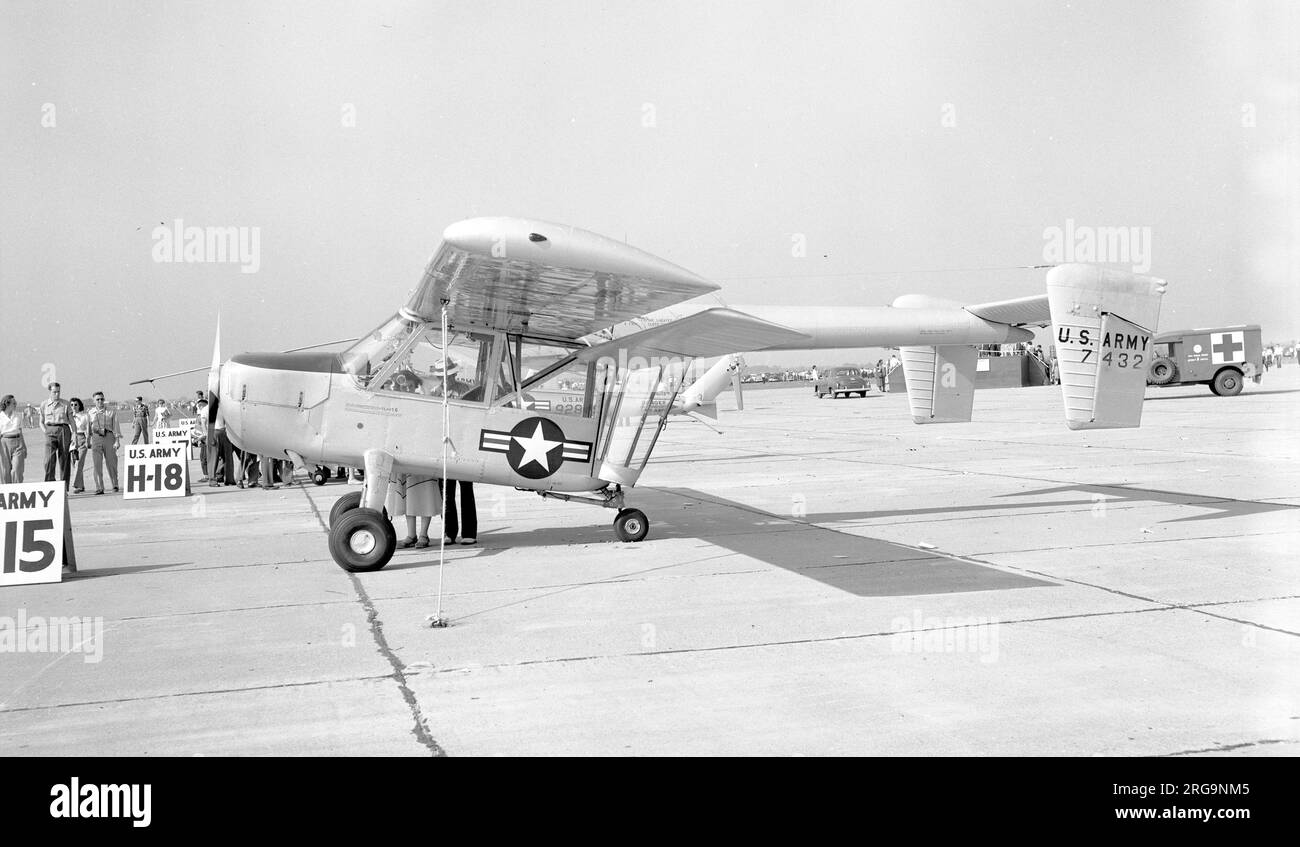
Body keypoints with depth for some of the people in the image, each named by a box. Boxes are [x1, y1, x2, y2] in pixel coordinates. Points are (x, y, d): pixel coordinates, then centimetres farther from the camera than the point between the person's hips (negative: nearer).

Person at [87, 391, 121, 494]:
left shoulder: (111, 412, 6)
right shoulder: (91, 413, 9)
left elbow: (115, 427, 4)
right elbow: (88, 428, 14)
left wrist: (117, 441, -3)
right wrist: (88, 441, 10)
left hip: (108, 436, -1)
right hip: (96, 437, 1)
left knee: (111, 462, 2)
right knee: (97, 463, -4)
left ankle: (115, 485, 17)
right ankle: (99, 488, -3)